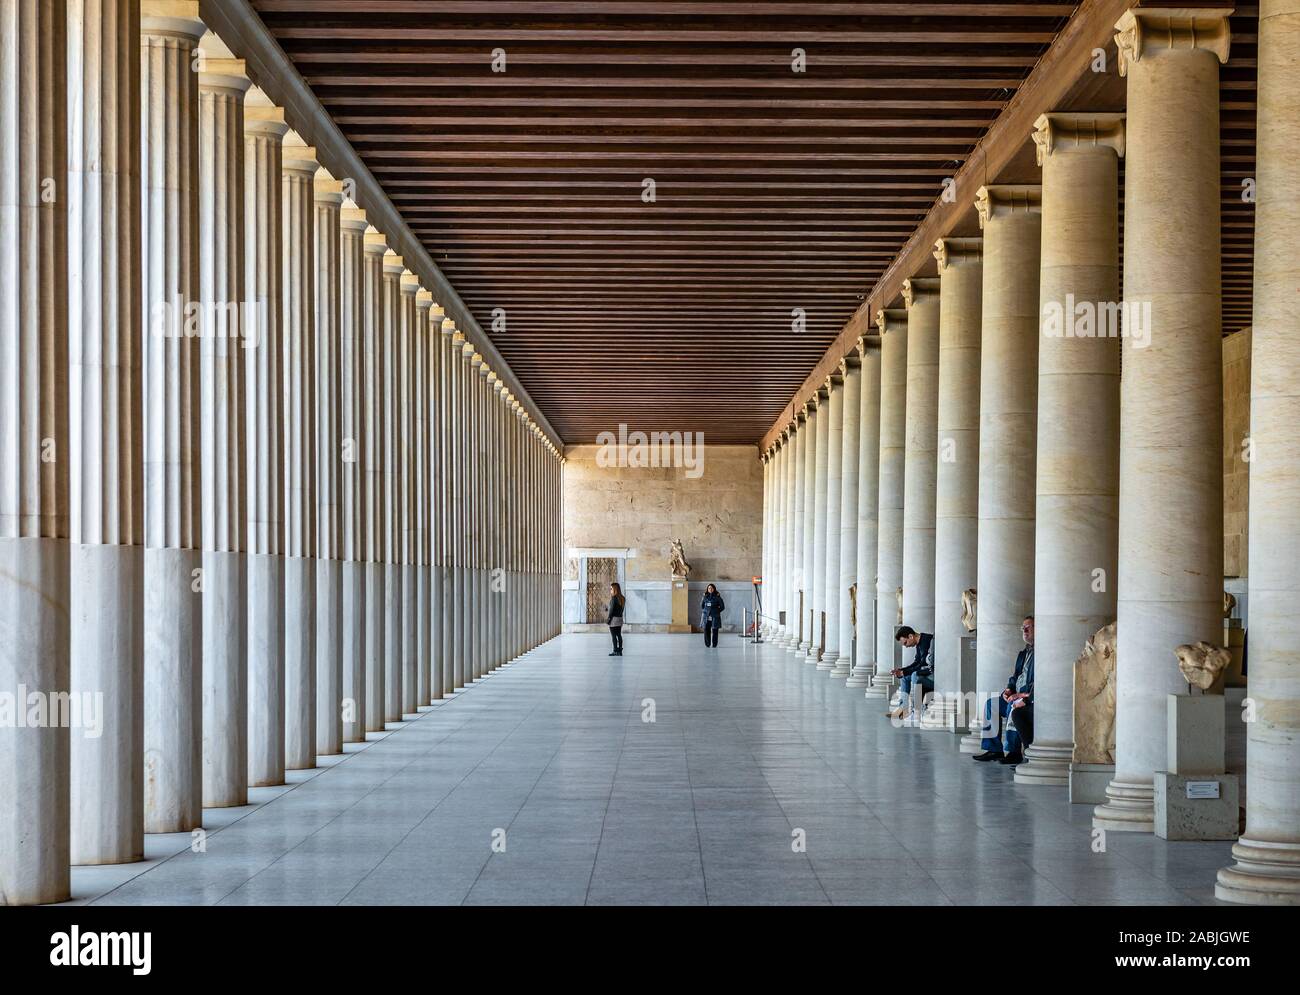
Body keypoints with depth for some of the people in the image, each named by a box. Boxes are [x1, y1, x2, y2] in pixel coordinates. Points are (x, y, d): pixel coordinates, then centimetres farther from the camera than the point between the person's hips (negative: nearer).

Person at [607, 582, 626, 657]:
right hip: (620, 618, 8)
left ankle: (615, 651, -7)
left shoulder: (614, 598, -14)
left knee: (613, 636, -5)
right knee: (619, 635, 10)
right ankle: (620, 650, 11)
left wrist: (609, 619, -10)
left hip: (614, 618, -8)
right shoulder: (622, 598, 9)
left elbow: (612, 609, -15)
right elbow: (622, 609, 11)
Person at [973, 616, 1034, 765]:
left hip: (1031, 697, -9)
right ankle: (994, 749, -9)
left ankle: (1014, 752, -28)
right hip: (1016, 695, 10)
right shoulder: (1023, 653, 24)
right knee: (991, 704, -5)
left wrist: (1025, 694, -23)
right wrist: (1009, 689, 3)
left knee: (1014, 707, -34)